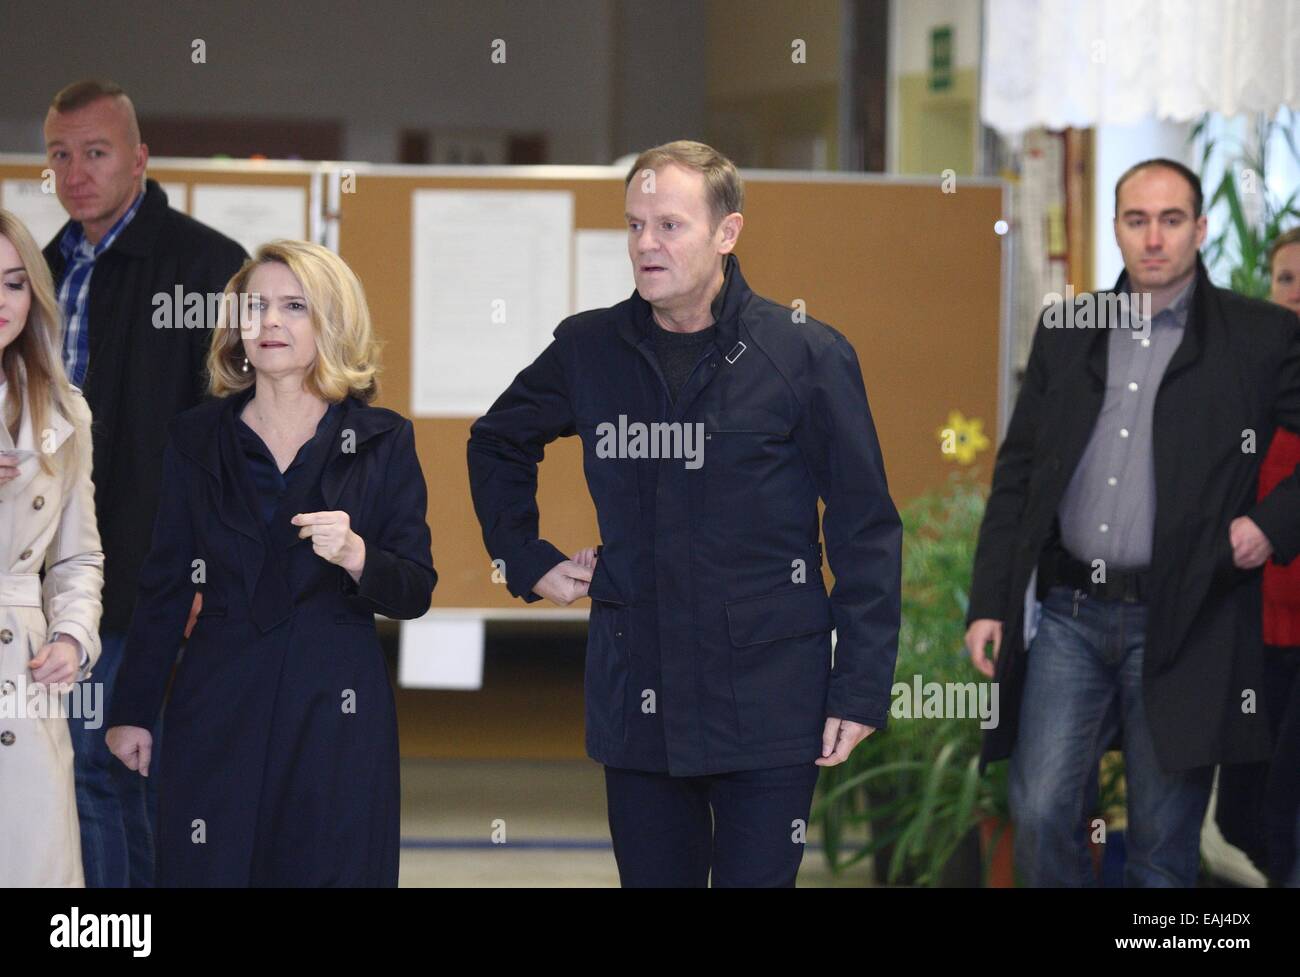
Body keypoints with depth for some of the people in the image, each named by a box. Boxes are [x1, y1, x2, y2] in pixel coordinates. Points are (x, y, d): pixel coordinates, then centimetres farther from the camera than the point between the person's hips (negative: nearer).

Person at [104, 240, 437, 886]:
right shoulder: (197, 438, 8)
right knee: (209, 871, -2)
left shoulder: (384, 441, 4)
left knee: (332, 872, -1)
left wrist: (355, 557, -19)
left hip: (338, 712, -1)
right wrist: (131, 711, 10)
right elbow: (165, 586, 12)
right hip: (219, 708, 1)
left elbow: (416, 591, 2)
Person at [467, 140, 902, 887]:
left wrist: (862, 687, -8)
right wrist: (528, 562, 14)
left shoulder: (809, 356, -6)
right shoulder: (589, 350, 4)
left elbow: (867, 532, -4)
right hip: (636, 703, 4)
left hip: (767, 708, -3)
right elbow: (498, 444, 24)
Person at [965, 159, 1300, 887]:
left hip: (1181, 626, -2)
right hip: (1070, 613, 3)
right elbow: (1016, 475, 12)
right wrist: (989, 603, 6)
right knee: (1041, 813, -6)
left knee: (1164, 848, 3)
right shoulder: (1066, 331, 10)